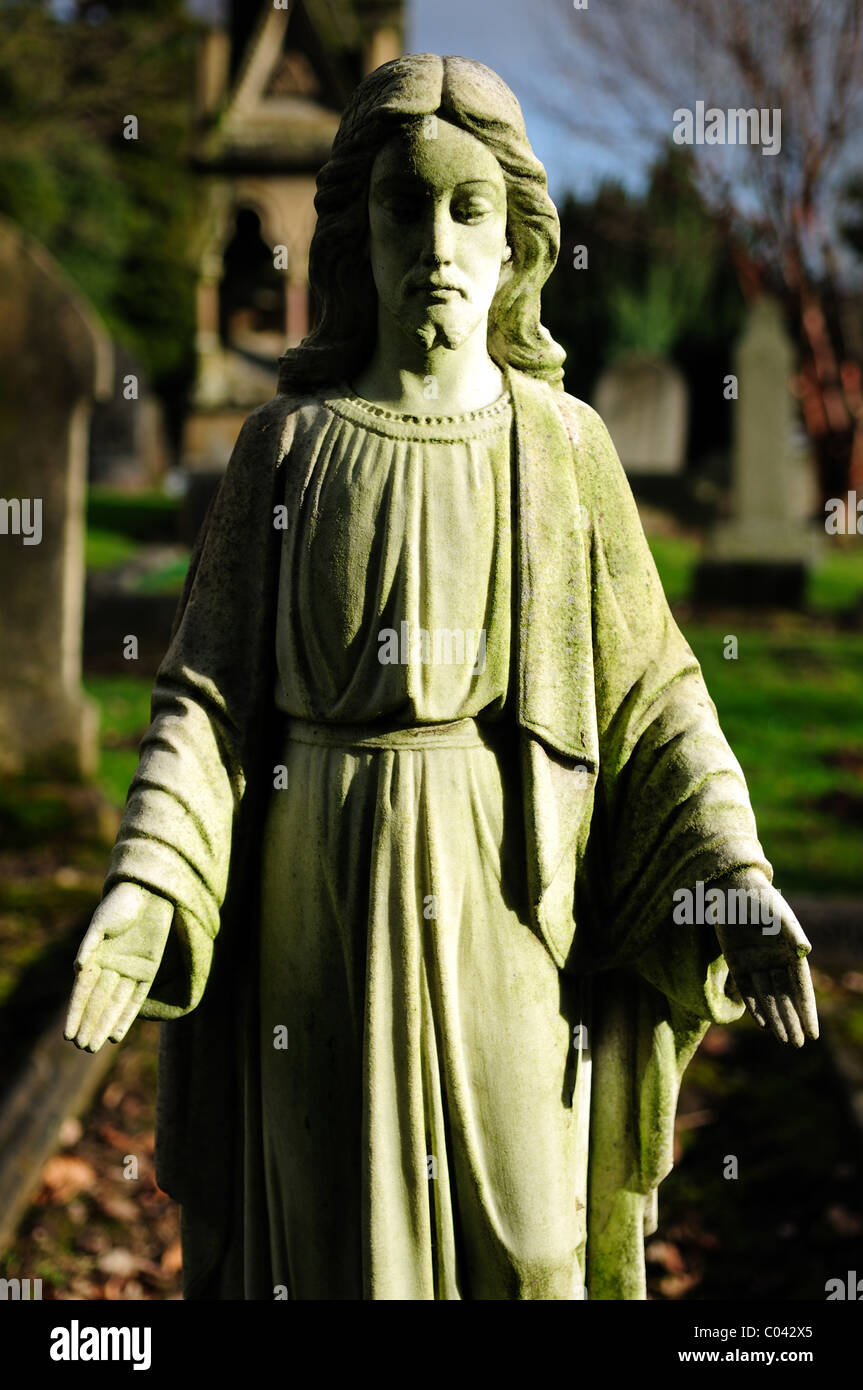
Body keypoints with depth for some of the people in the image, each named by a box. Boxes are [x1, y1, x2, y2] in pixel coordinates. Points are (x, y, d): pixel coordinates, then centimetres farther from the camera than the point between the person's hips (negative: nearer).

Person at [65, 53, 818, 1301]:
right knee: (336, 1243, 6)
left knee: (524, 1245, 5)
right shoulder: (286, 446, 2)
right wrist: (145, 889, -16)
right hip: (327, 907, 0)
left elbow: (648, 694, 2)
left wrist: (735, 876, -11)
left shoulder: (565, 446, 3)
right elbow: (210, 694, 0)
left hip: (514, 904, 1)